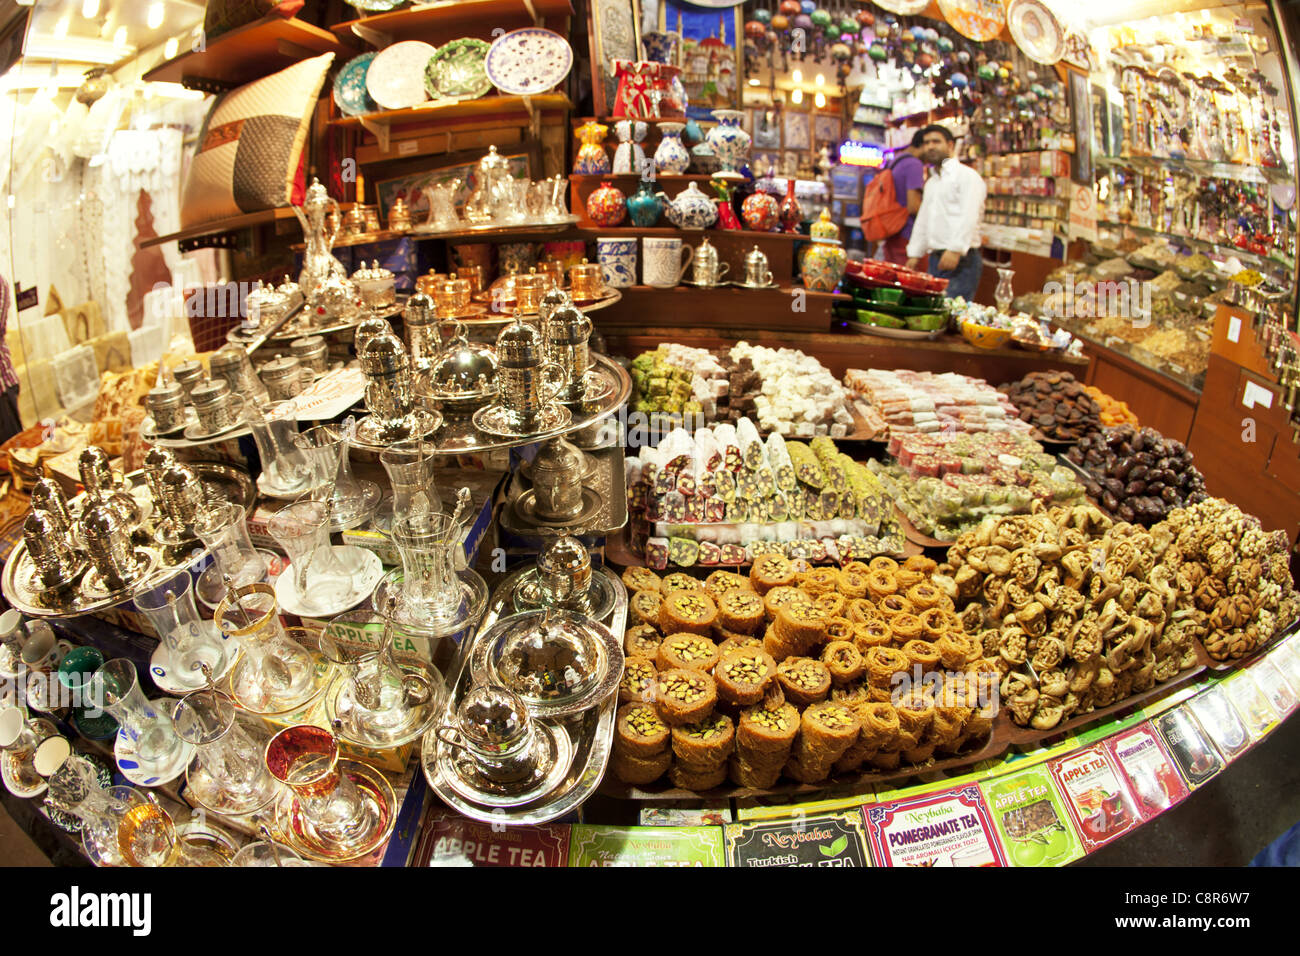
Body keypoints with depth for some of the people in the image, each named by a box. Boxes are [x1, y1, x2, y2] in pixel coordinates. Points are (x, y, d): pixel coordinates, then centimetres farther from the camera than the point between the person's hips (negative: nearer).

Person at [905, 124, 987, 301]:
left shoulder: (967, 175, -3)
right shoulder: (931, 183, 23)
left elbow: (969, 217, -15)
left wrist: (956, 249, -25)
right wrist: (914, 253, 18)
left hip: (961, 260, -8)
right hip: (936, 259, 8)